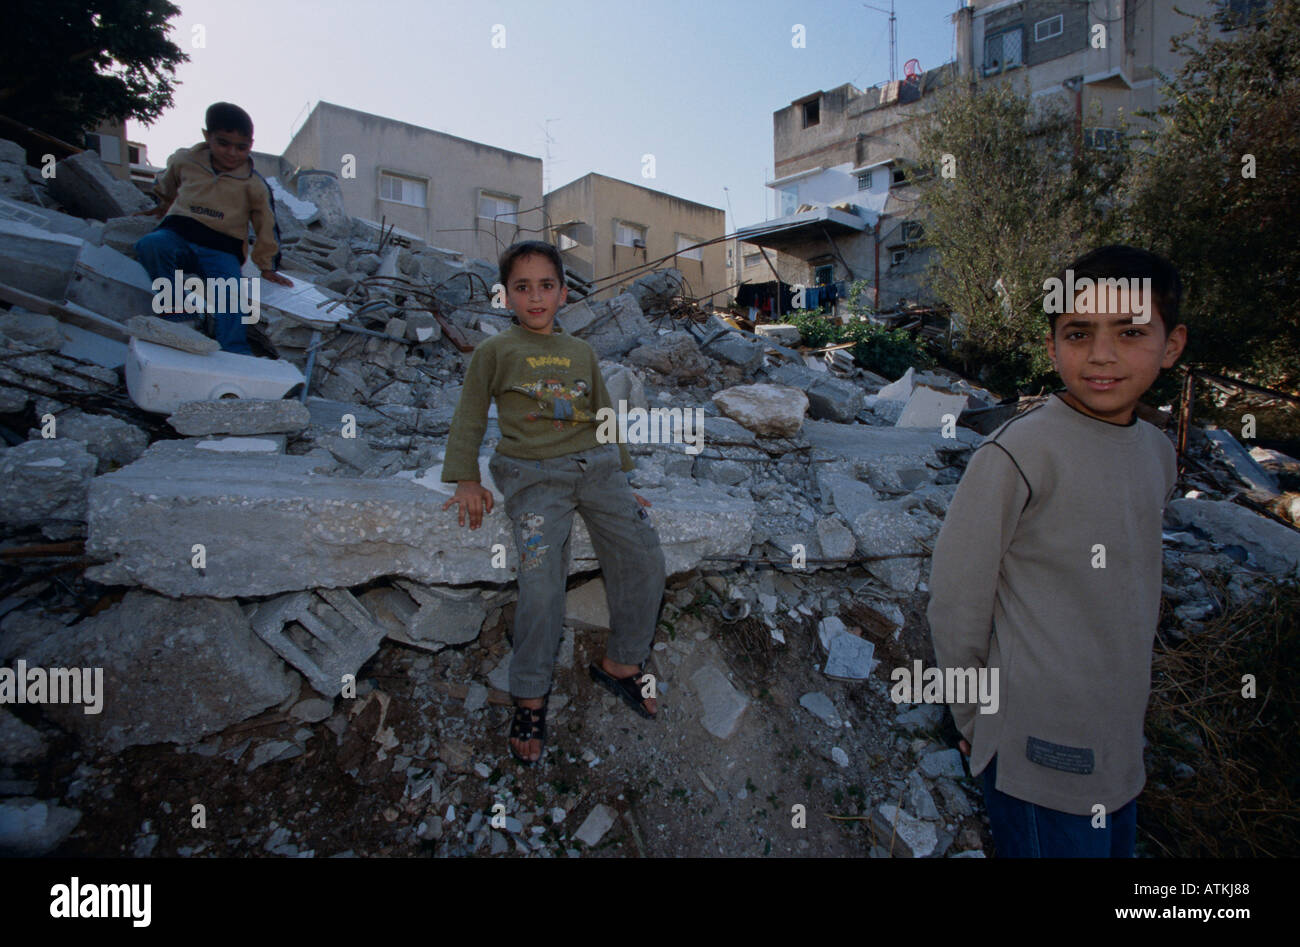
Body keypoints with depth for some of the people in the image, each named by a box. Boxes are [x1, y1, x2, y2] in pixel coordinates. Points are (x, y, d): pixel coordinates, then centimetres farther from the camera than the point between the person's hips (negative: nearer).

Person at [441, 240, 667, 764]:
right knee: (541, 582, -17)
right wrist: (465, 480, -2)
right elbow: (468, 419, 8)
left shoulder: (581, 351, 19)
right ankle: (530, 697, 2)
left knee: (645, 558, -4)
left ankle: (621, 662, 16)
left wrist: (622, 479, 21)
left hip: (595, 464, 5)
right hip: (534, 474, -4)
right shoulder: (494, 352, 8)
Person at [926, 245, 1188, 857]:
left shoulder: (1157, 452, 3)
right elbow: (956, 604, -16)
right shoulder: (1018, 454, -21)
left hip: (1123, 742, 7)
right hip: (1041, 754, -7)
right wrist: (976, 721, -4)